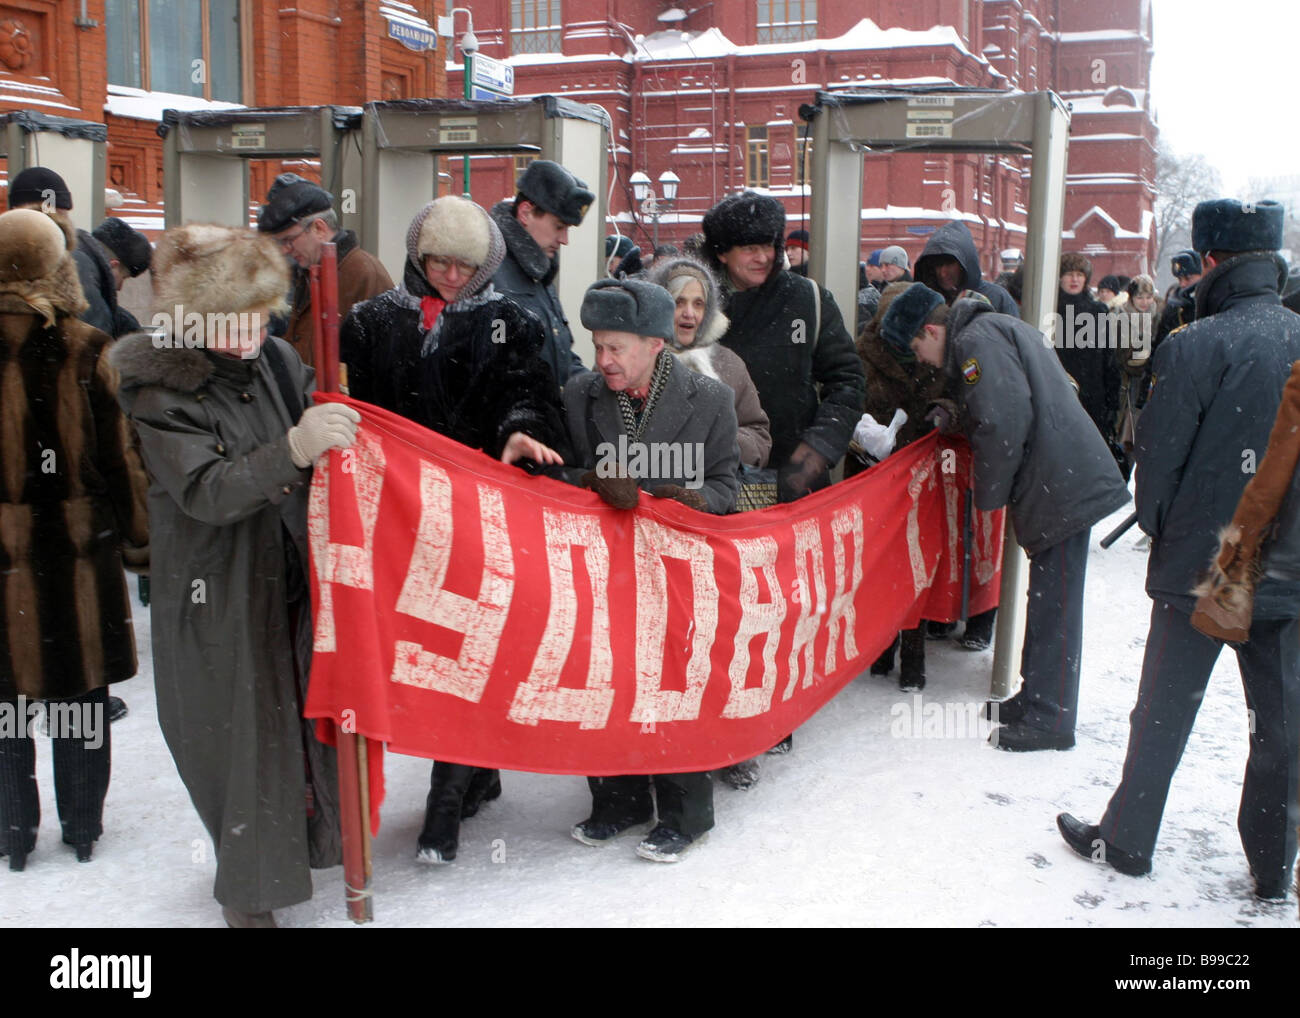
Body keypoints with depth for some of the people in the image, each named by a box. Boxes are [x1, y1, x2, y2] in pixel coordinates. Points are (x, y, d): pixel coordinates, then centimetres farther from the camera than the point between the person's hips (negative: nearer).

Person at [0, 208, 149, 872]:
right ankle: (83, 830, 26)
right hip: (81, 553, 0)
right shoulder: (89, 355, -10)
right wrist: (140, 542, 5)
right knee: (81, 699, 14)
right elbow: (122, 457, -6)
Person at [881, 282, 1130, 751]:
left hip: (1063, 486, -11)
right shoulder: (999, 327, 20)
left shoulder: (975, 340, -11)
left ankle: (1049, 721, 2)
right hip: (1067, 482, 11)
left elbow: (1004, 421, -21)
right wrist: (954, 421, 14)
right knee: (1047, 600, 16)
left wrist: (989, 492, -10)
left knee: (1054, 604, -4)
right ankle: (1036, 700, 27)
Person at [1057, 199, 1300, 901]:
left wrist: (1162, 529, 8)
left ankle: (1127, 842, 22)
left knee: (1164, 711, 9)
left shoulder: (1195, 346, -16)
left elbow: (1158, 458, -11)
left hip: (1199, 567, -4)